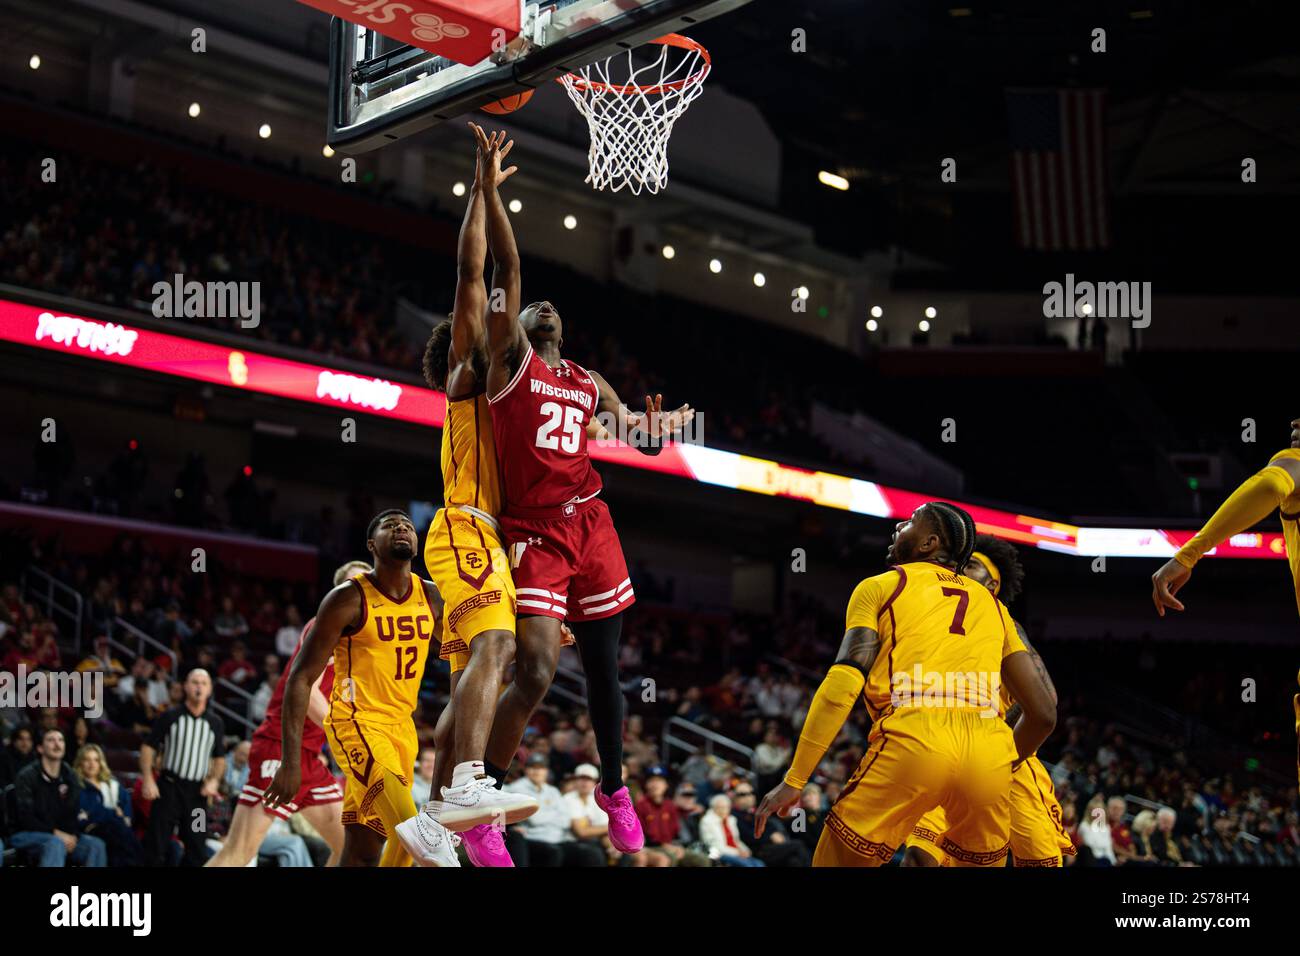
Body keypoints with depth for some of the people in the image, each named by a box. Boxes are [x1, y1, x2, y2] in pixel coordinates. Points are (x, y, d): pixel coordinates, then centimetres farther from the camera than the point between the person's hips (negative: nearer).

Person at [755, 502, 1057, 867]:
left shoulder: (880, 587, 16)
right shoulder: (992, 604, 27)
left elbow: (843, 686, 1)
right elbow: (1044, 713, 22)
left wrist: (793, 780, 2)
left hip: (913, 743, -4)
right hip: (987, 754, 4)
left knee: (835, 859, 13)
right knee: (981, 862, 26)